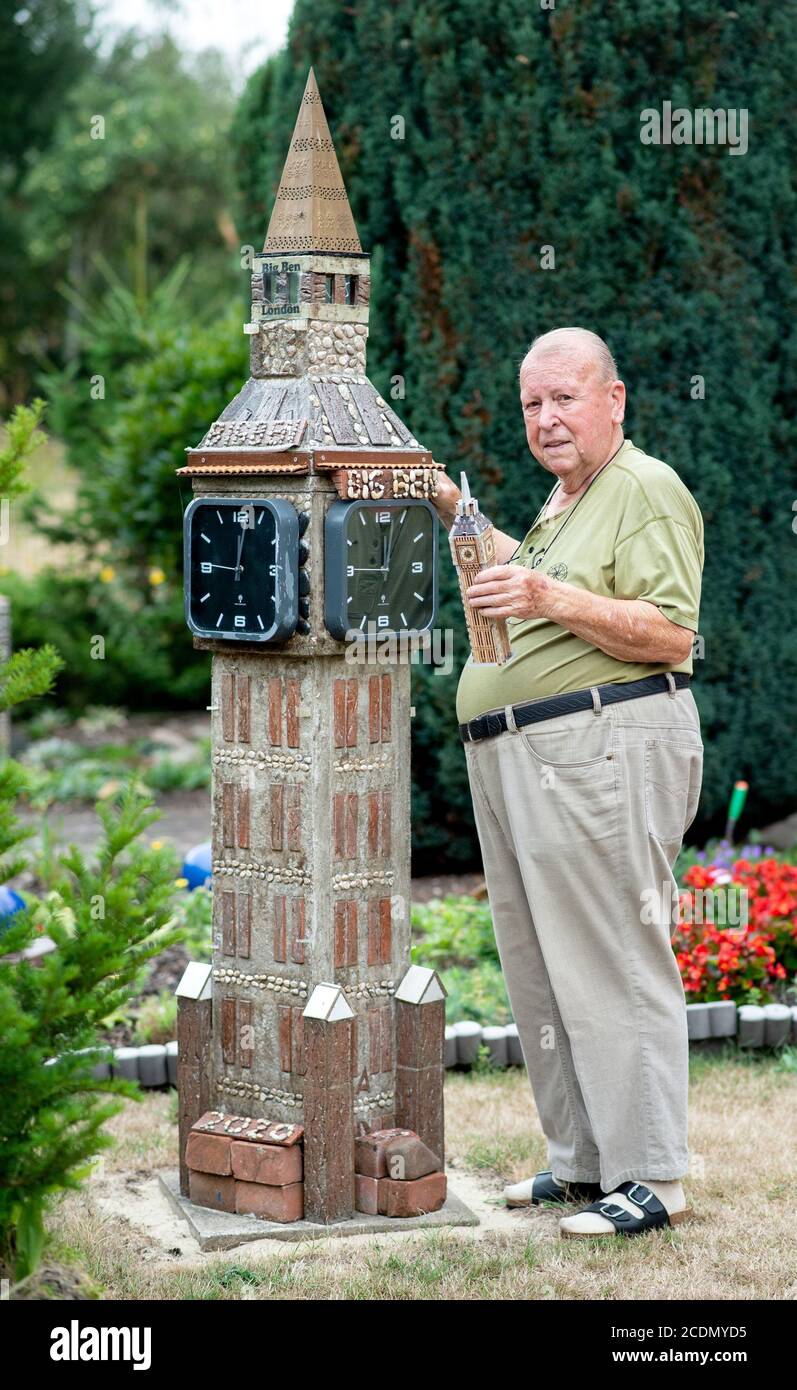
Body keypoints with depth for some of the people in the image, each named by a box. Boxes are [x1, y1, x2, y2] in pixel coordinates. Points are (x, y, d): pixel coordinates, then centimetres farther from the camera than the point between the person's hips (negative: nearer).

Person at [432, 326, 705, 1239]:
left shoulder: (646, 491, -8)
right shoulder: (564, 499, 22)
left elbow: (670, 633, -19)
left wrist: (551, 599, -27)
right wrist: (458, 515, 34)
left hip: (603, 749, -10)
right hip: (514, 757, 10)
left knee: (613, 968, -8)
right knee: (541, 969, 12)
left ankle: (650, 1179, -4)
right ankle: (584, 1160, 21)